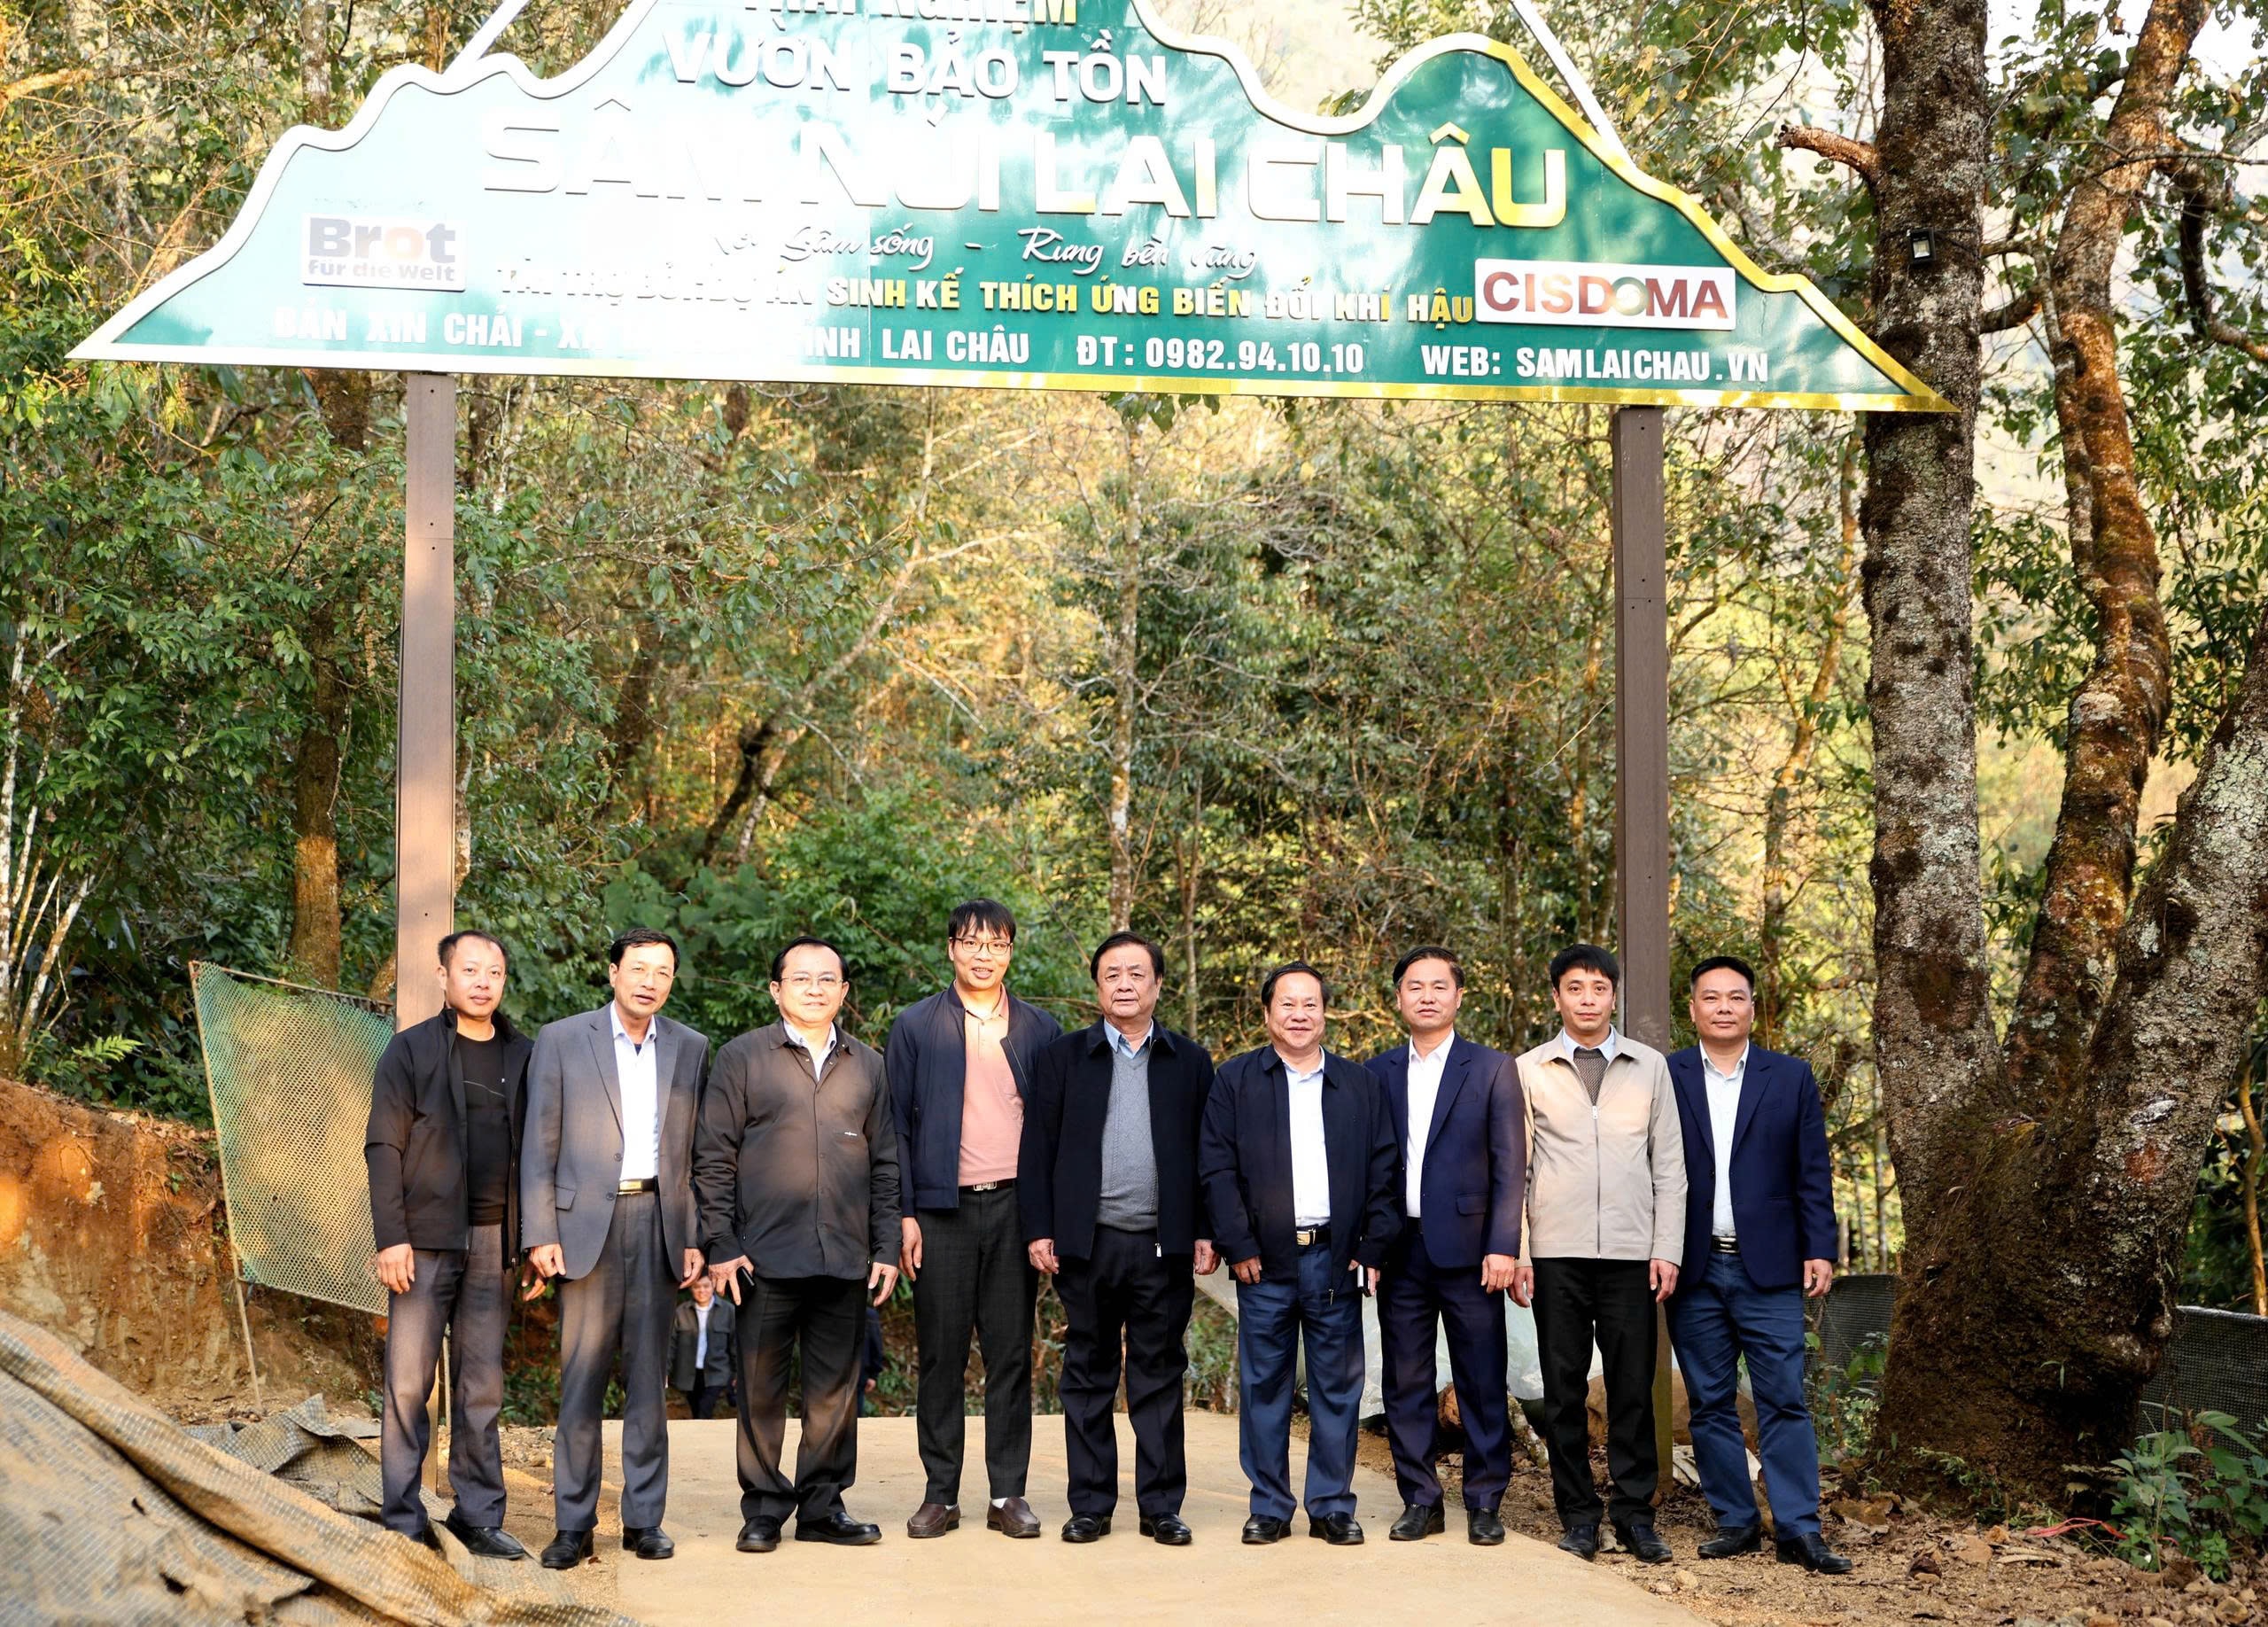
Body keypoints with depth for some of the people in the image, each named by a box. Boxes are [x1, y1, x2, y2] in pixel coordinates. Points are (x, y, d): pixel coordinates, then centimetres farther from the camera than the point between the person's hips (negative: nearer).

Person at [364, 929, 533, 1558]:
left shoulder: (523, 1057, 12)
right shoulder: (411, 1050, 3)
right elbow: (383, 1147, -2)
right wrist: (391, 1236, -10)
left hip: (494, 1240, 3)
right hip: (425, 1238, -3)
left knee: (482, 1385, 7)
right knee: (409, 1382, -2)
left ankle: (479, 1514, 12)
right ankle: (404, 1520, 4)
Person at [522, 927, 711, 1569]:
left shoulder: (690, 1049, 9)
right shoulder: (561, 1040, 2)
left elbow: (697, 1151, 10)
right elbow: (539, 1146, 1)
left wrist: (695, 1237, 4)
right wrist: (539, 1234, -6)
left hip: (660, 1224, 2)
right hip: (586, 1224, -2)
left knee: (649, 1378, 6)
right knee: (581, 1378, 0)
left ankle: (644, 1518, 13)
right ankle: (574, 1523, 7)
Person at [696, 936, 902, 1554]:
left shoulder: (867, 1066, 13)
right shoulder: (742, 1058, 4)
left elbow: (886, 1163, 14)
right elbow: (714, 1157, 1)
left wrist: (887, 1249, 7)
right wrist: (721, 1245, -6)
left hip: (846, 1261, 3)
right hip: (766, 1258, -3)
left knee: (836, 1388, 7)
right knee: (761, 1388, 3)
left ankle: (822, 1506, 17)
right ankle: (763, 1509, 14)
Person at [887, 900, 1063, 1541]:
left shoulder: (1040, 1030, 9)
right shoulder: (915, 1027, 5)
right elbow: (897, 1126, 4)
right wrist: (904, 1215, -5)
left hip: (1014, 1206, 1)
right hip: (942, 1208, -1)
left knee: (1011, 1354, 4)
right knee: (940, 1356, 3)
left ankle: (1008, 1494, 11)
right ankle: (940, 1494, 11)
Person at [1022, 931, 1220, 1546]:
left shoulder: (1190, 1061, 9)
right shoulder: (1063, 1057, 8)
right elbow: (1038, 1149, 4)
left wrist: (1207, 1233, 0)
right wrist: (1040, 1231, -3)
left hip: (1165, 1245, 0)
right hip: (1087, 1242, 0)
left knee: (1160, 1376, 4)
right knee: (1088, 1376, 5)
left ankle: (1161, 1506, 12)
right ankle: (1090, 1506, 13)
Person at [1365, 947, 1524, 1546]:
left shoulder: (1493, 1069, 3)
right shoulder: (1377, 1073, 11)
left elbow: (1511, 1166, -2)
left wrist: (1503, 1246, -10)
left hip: (1467, 1248, -3)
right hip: (1399, 1250, 3)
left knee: (1482, 1383, 2)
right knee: (1406, 1382, 6)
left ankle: (1485, 1502, 12)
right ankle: (1420, 1500, 15)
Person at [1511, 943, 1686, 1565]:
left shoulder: (1650, 1066, 9)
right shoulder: (1529, 1071, 6)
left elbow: (1669, 1164, 8)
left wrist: (1667, 1249, 1)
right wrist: (1514, 1251, -1)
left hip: (1631, 1251, 0)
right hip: (1556, 1254, 0)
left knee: (1634, 1386, 1)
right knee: (1564, 1388, 3)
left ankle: (1636, 1514, 10)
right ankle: (1578, 1514, 12)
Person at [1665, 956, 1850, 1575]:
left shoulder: (1791, 1077, 7)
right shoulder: (1664, 1078, 5)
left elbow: (1812, 1173, 6)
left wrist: (1819, 1250, -2)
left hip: (1767, 1268, 0)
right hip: (1693, 1270, 1)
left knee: (1785, 1401, -3)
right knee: (1710, 1403, 5)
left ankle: (1799, 1531, 0)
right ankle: (1736, 1522, 14)